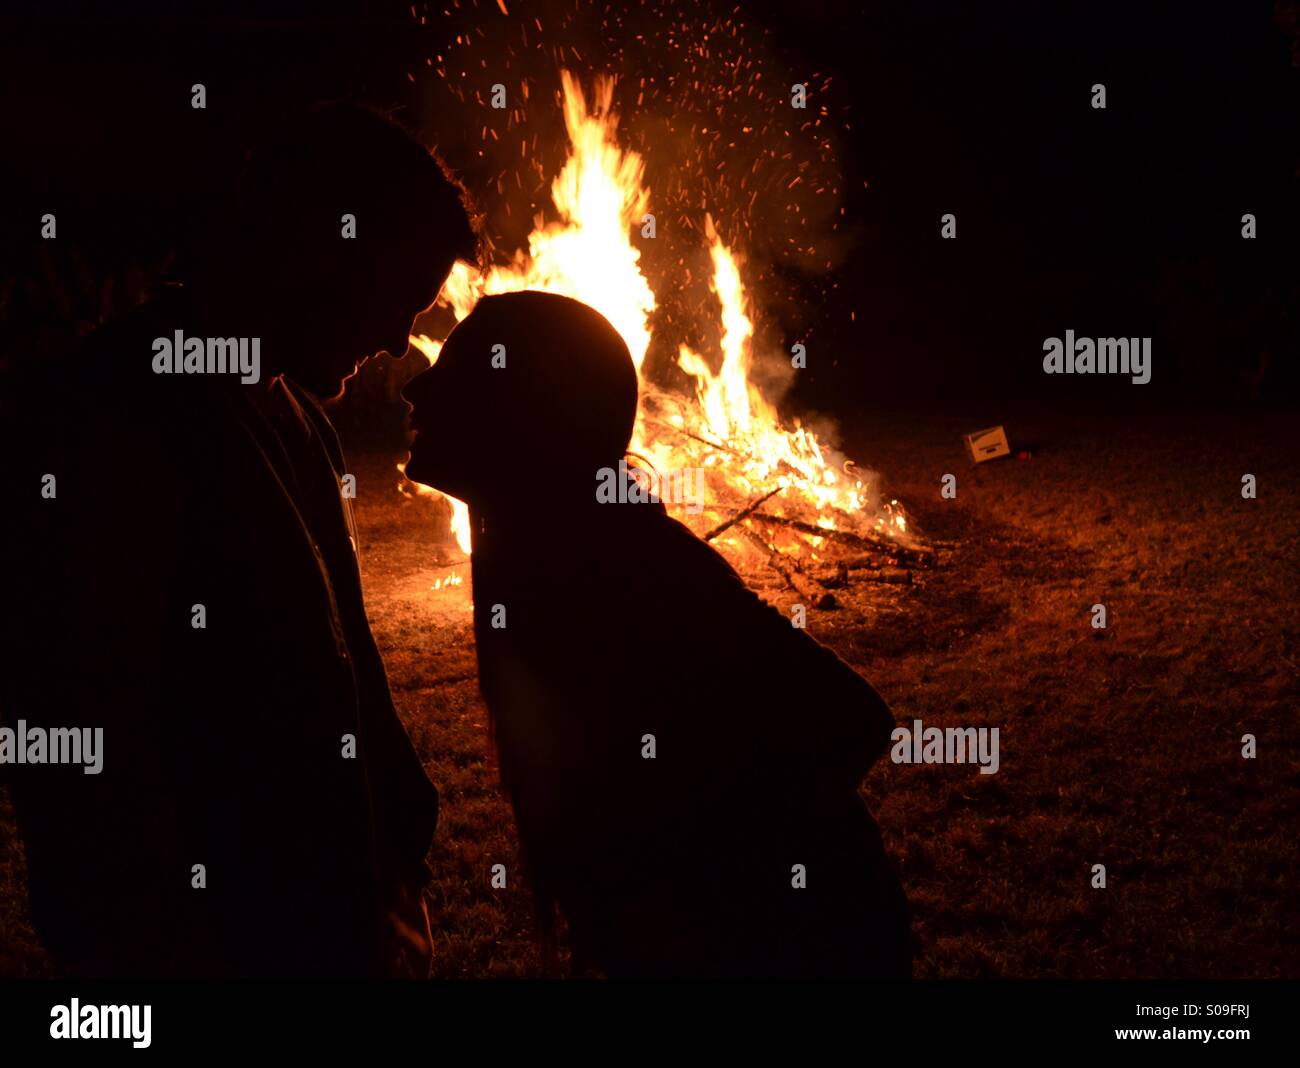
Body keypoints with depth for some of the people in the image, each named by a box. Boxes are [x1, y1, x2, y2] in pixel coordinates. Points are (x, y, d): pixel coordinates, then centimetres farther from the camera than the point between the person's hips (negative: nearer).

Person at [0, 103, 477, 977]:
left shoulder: (296, 418, 9)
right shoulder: (105, 422, -19)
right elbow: (89, 773, -21)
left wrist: (405, 824, 14)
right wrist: (168, 954, -16)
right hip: (229, 937, -8)